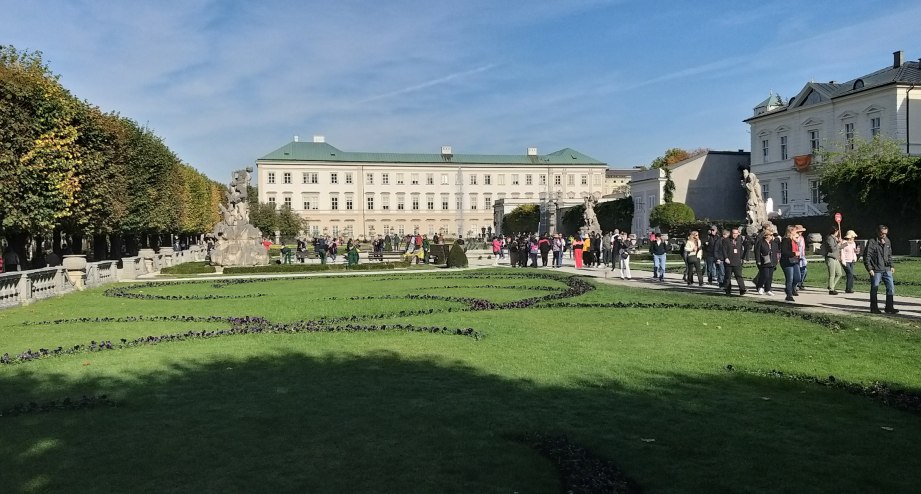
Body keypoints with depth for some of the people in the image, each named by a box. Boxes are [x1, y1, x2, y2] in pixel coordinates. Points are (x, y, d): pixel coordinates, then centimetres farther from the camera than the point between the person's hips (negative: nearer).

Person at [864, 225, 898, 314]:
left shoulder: (887, 241, 10)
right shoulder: (872, 242, -8)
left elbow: (889, 255, 21)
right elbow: (867, 256, -9)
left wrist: (891, 266, 11)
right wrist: (869, 269, -13)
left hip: (887, 270, 5)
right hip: (876, 270, -5)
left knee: (891, 288, 2)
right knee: (874, 289, 3)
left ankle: (889, 307, 10)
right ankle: (874, 308, 13)